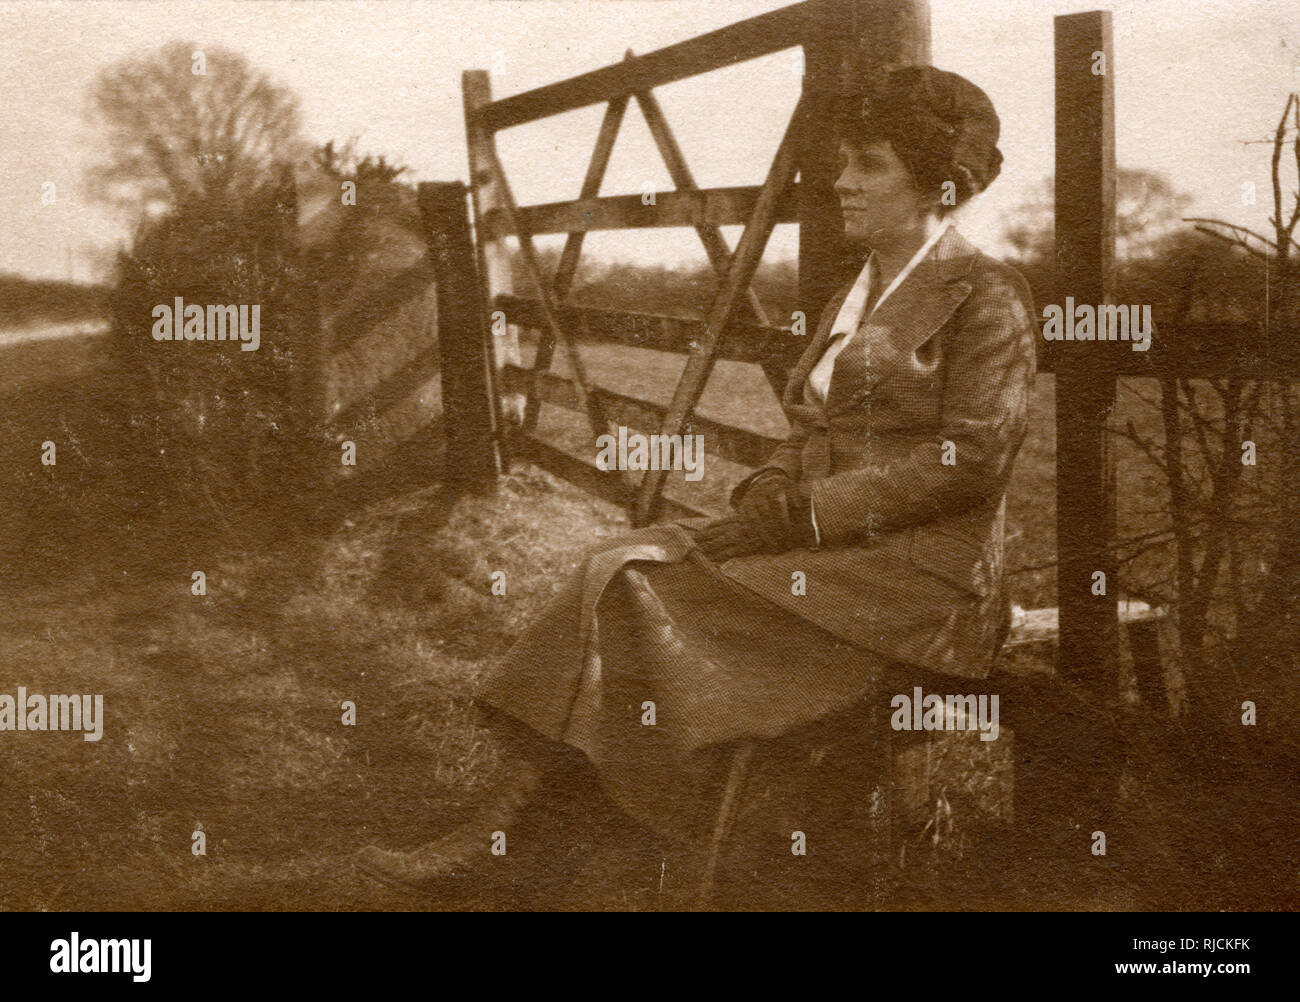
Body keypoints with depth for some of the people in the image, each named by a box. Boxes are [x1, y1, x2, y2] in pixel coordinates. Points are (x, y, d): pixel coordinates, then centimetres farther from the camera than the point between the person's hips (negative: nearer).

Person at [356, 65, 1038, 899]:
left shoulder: (985, 295, -4)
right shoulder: (854, 298, 22)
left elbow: (970, 460, -14)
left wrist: (800, 515, -16)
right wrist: (756, 509, -2)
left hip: (919, 580, -7)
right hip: (819, 559, 7)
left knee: (637, 603, -23)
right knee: (622, 571, -17)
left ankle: (500, 834, -18)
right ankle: (505, 829, -24)